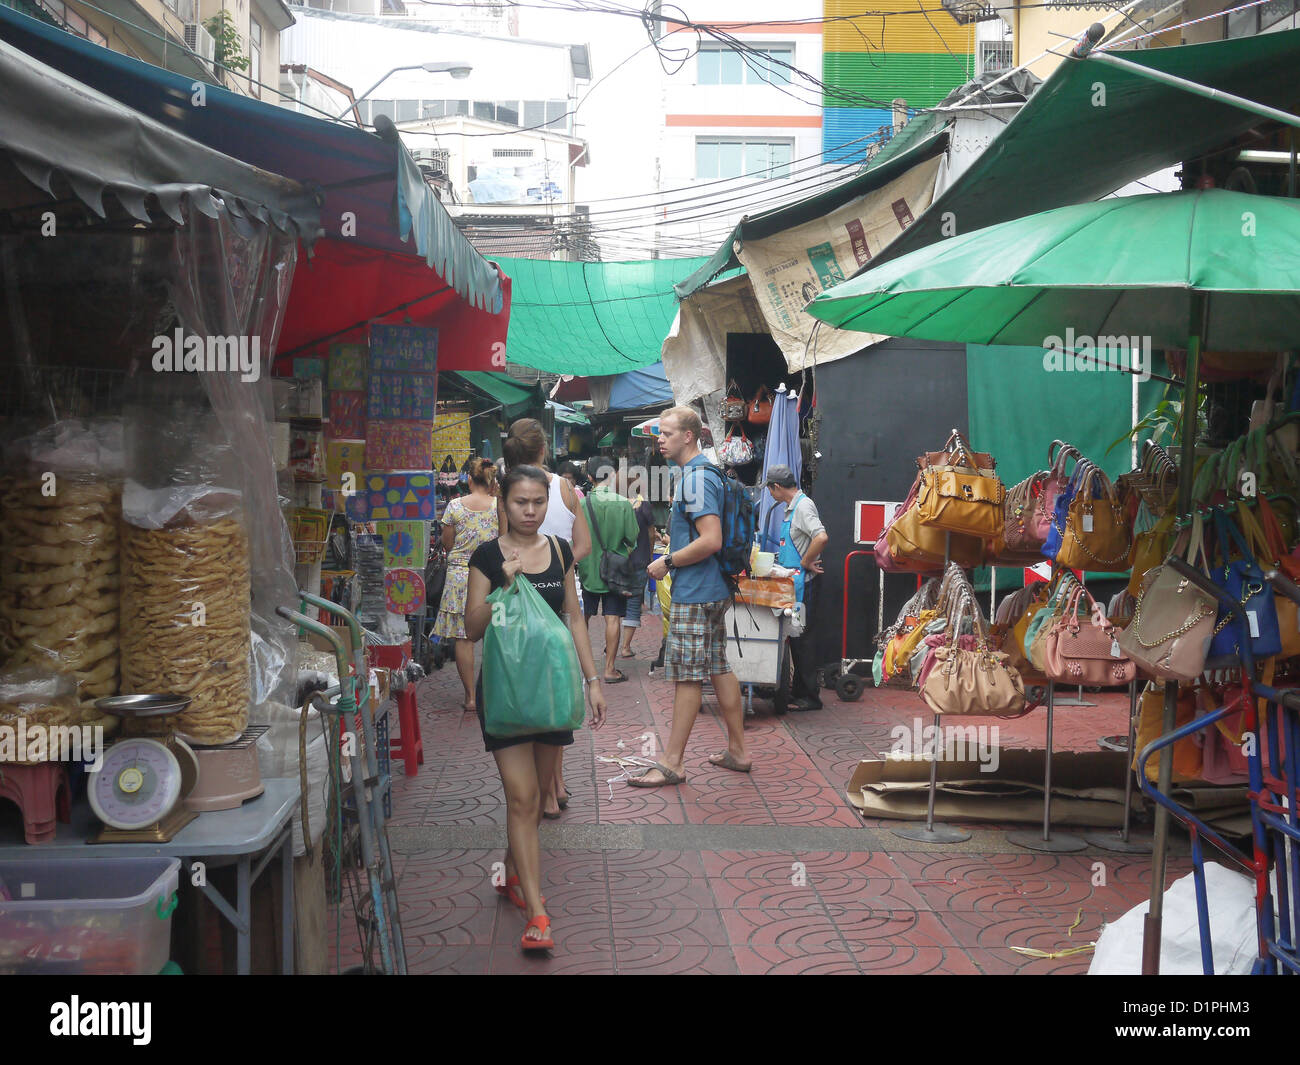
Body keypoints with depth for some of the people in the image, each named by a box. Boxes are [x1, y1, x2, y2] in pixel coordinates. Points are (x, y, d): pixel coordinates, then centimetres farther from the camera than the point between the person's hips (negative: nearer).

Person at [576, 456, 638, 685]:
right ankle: (610, 669, 2)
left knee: (583, 617, 13)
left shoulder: (582, 504, -7)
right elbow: (632, 538, -7)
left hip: (589, 569, 2)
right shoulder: (624, 504, -10)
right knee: (613, 619, 1)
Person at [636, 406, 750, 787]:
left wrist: (667, 562, -15)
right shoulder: (701, 473, 15)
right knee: (719, 669, 14)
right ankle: (737, 752, 21)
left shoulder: (695, 478, -17)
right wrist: (672, 558, 17)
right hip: (714, 589, 10)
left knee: (687, 676, -5)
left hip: (694, 594, -10)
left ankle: (672, 763, 0)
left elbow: (711, 540, -25)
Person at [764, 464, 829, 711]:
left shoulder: (803, 506, -15)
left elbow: (821, 537, -29)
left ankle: (810, 696, -1)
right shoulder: (791, 507, 16)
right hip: (792, 580, 10)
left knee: (803, 635, -6)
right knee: (796, 635, 14)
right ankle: (799, 690, 22)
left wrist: (805, 563, -19)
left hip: (803, 581, -10)